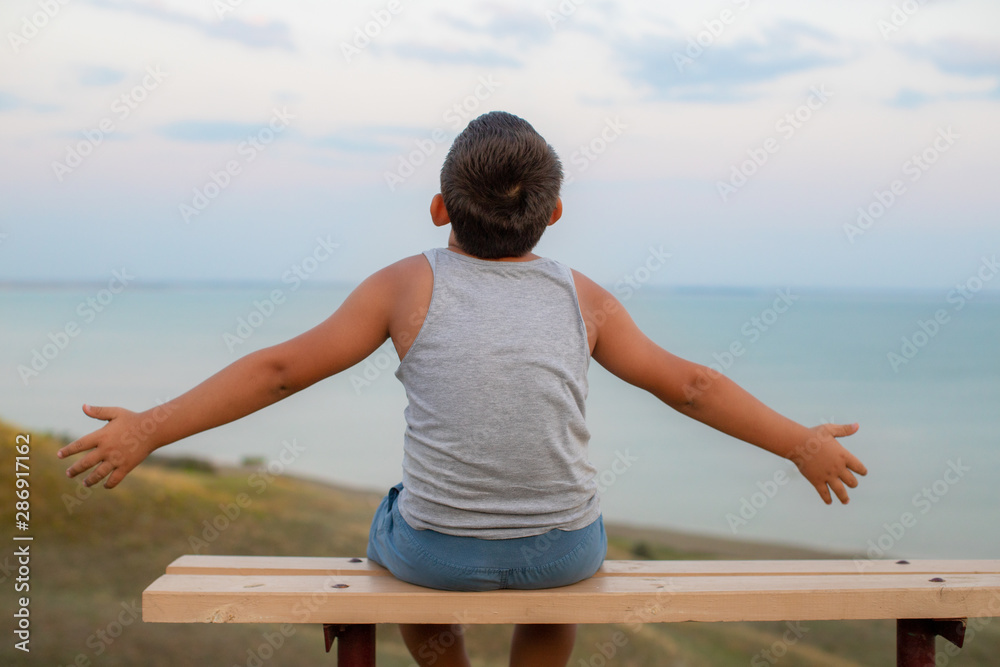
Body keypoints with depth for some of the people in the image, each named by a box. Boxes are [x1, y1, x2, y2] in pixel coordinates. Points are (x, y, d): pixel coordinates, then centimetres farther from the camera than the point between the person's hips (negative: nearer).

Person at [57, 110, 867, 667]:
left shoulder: (408, 285, -8)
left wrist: (148, 431, -2)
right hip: (563, 551, 2)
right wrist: (801, 443, 15)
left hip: (442, 550, -1)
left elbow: (281, 368, -9)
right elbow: (690, 385, 2)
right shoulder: (583, 298, -3)